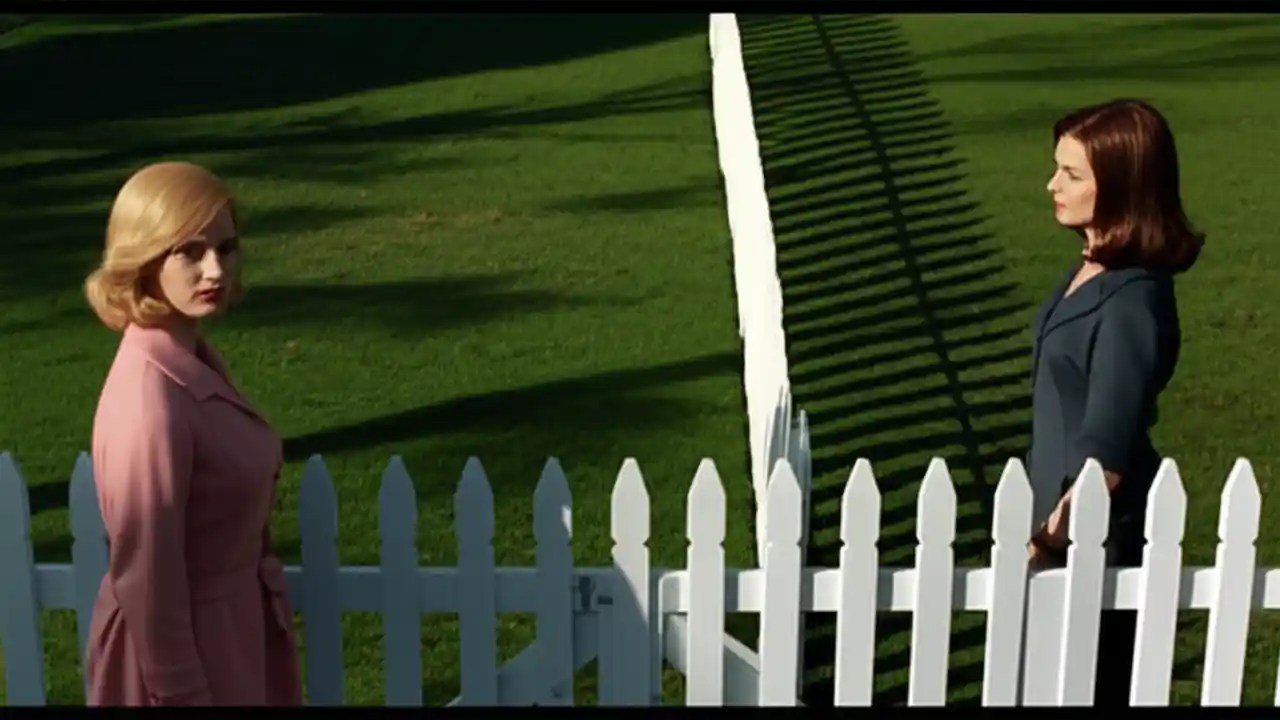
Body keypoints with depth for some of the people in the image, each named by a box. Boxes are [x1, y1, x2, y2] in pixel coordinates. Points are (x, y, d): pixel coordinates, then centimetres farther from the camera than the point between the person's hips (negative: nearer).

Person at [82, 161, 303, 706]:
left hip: (231, 628, 8)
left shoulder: (194, 362, -2)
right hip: (184, 646, -8)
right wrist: (181, 694, -17)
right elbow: (145, 573, -23)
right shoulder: (150, 402, -29)